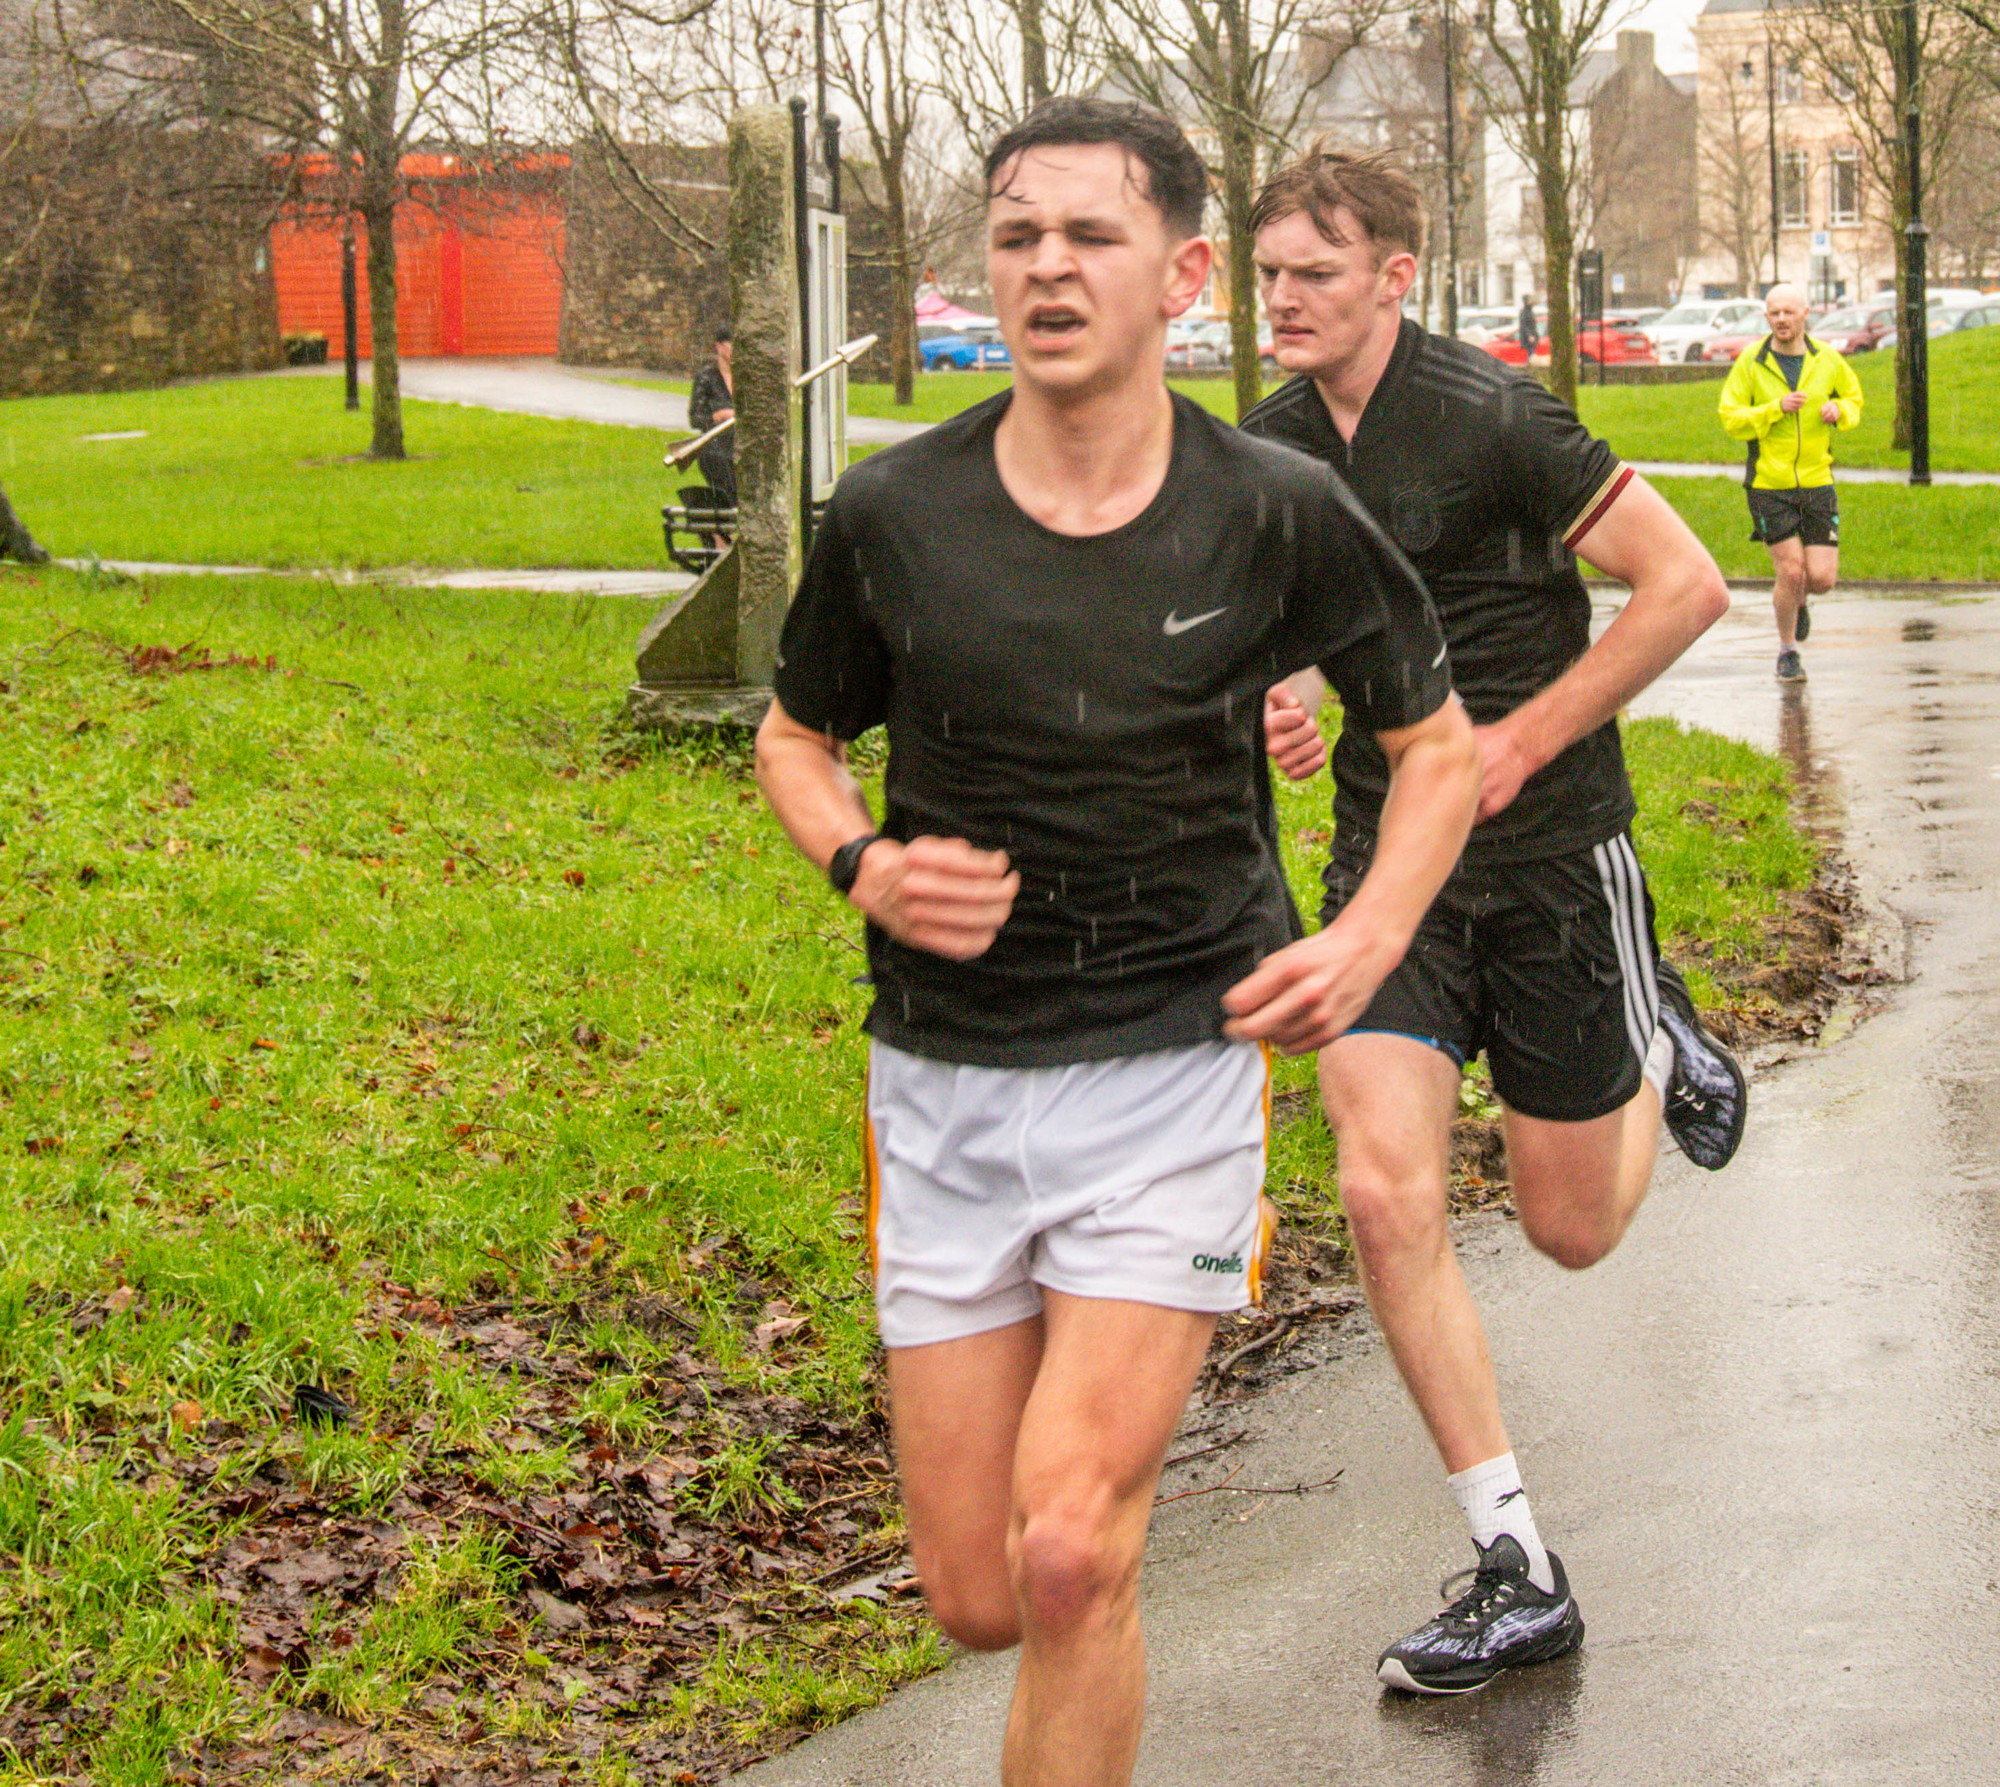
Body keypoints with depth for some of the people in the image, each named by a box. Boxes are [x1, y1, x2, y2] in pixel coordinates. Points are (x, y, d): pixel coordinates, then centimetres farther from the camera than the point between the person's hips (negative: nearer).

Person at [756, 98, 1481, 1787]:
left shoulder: (1279, 515, -6)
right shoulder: (892, 514, -5)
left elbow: (1437, 740, 10)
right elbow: (796, 737, 13)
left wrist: (1368, 937, -7)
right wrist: (866, 868, -8)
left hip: (1177, 1066, -2)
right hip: (946, 1080, 2)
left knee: (1069, 1556, -17)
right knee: (977, 1598, 4)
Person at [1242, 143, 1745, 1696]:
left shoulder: (1491, 419, -16)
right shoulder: (1271, 449, 3)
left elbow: (1688, 586, -15)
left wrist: (1516, 746, -16)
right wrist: (1276, 692, 0)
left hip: (1550, 856, -4)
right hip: (1386, 857, 4)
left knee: (1573, 1230, 6)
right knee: (1387, 1190, -14)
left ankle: (1658, 1043, 42)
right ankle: (1519, 1577, -5)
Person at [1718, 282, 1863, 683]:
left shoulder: (1828, 360, 2)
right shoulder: (1750, 362, -4)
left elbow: (1854, 396, 18)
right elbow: (1730, 418, -7)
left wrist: (1840, 410, -5)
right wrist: (1776, 408, -20)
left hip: (1817, 482, 2)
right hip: (1769, 484, -2)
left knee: (1822, 578, -4)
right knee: (1790, 570, -7)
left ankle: (1798, 600, 34)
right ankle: (1788, 651, 16)